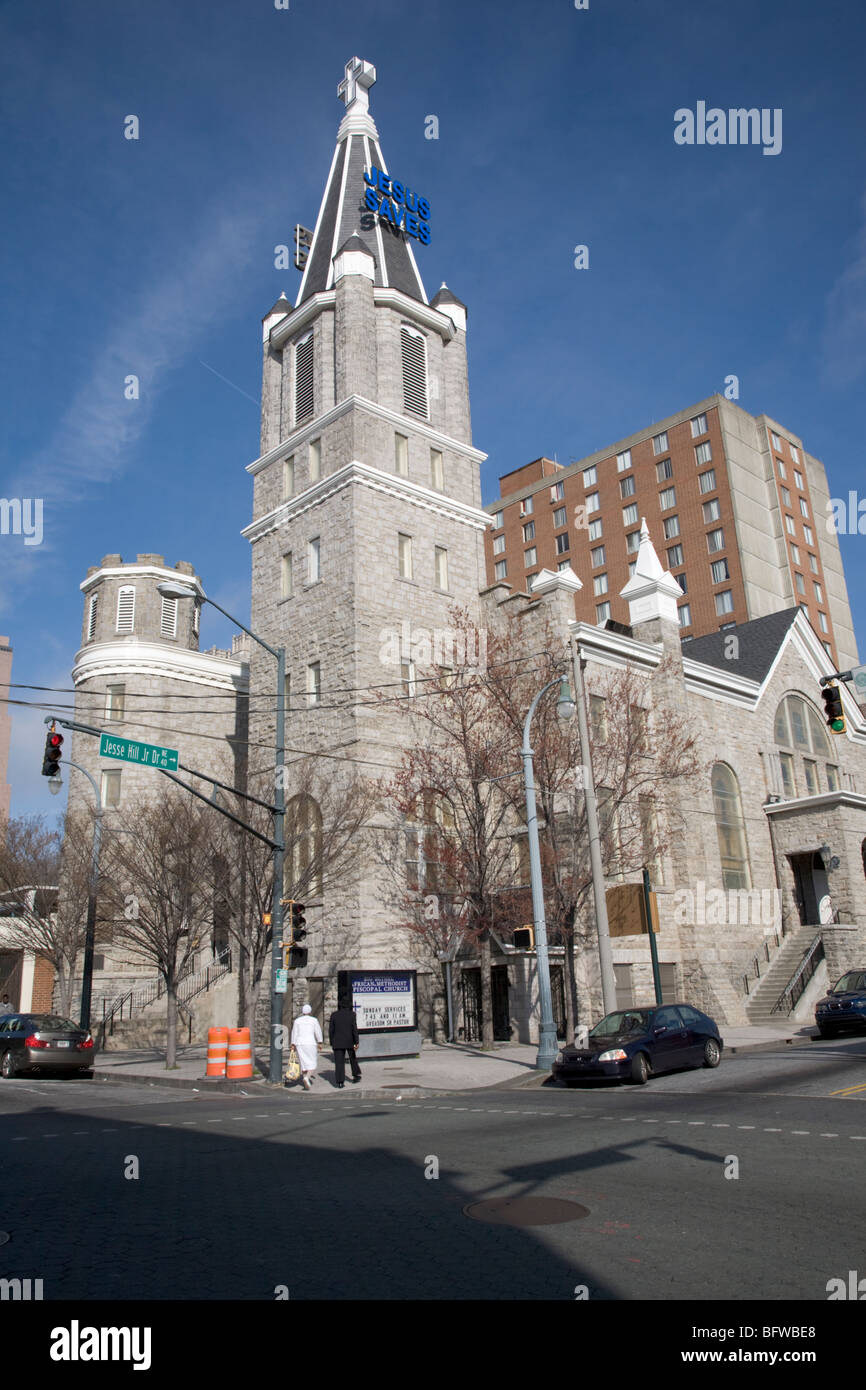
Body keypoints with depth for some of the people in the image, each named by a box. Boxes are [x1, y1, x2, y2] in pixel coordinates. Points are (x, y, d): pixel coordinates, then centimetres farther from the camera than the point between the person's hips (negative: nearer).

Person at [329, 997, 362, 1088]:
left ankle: (340, 1082, -7)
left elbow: (331, 1030, 1)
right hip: (350, 1041, 0)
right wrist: (356, 1042, -10)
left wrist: (332, 1042, 10)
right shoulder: (351, 1014, -5)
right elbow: (354, 1028, -11)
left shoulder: (334, 1015, 0)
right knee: (352, 1057, 23)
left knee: (339, 1062, 1)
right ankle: (356, 1075, 30)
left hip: (338, 1042, 0)